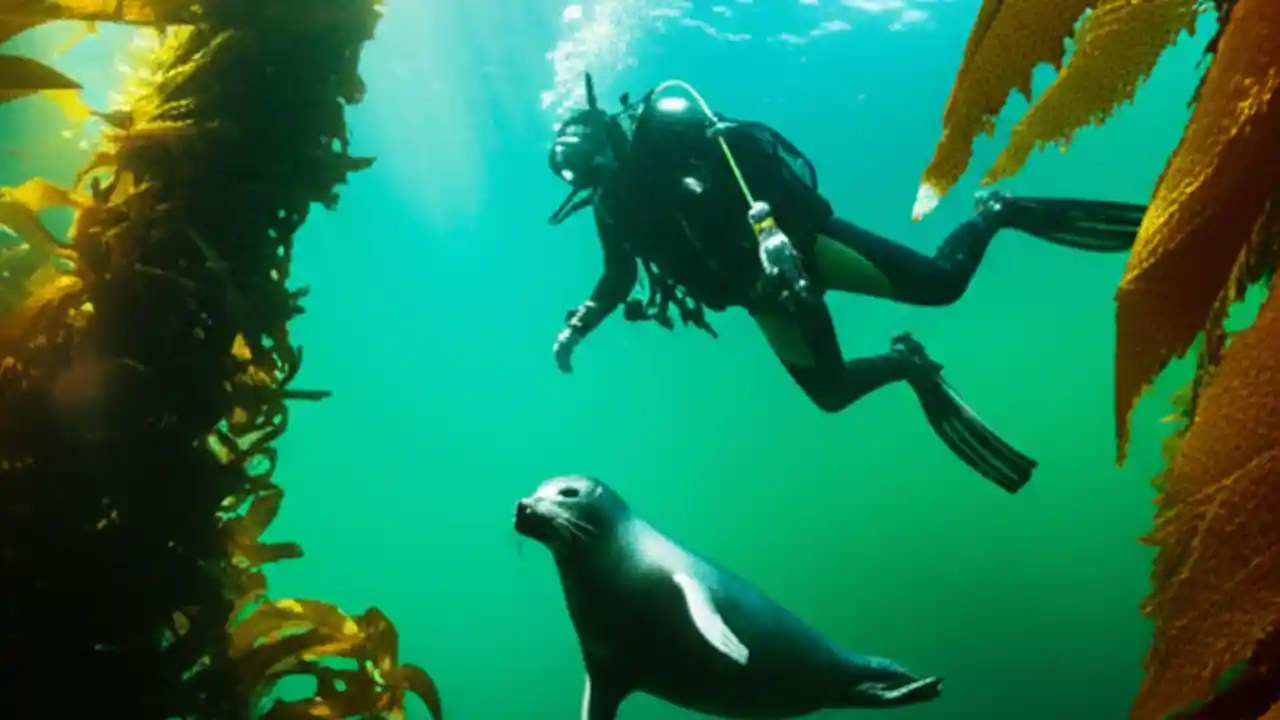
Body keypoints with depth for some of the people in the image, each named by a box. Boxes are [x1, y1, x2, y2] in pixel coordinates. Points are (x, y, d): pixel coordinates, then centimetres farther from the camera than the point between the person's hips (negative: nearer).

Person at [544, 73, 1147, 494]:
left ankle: (997, 212, 12)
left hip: (787, 235, -7)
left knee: (937, 283, -15)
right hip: (763, 291, 7)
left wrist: (765, 226, -33)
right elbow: (619, 279, 24)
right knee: (831, 393, 1)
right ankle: (905, 364, 27)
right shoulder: (613, 207, 10)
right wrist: (576, 325, 9)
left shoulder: (658, 129, -9)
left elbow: (737, 148, -21)